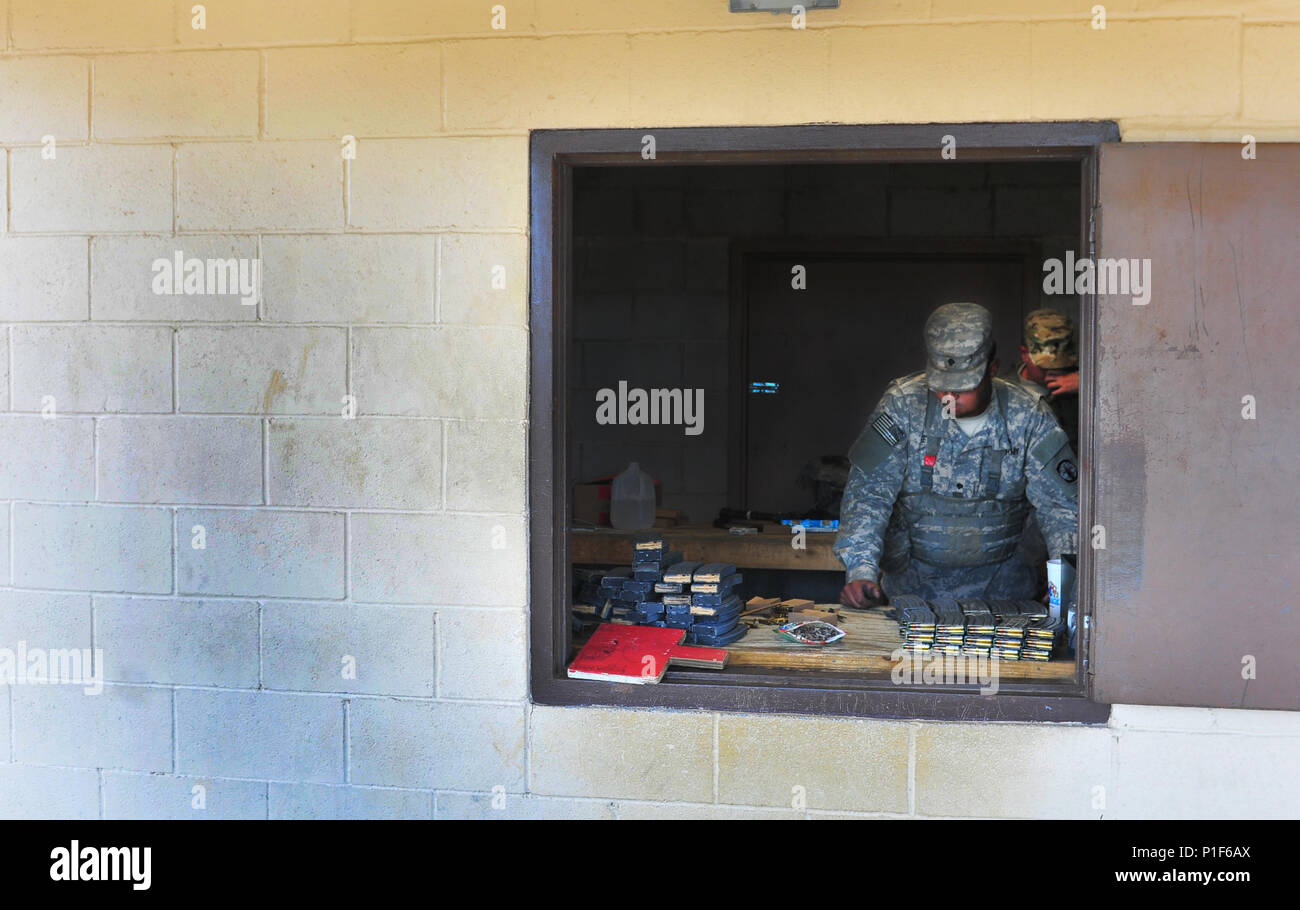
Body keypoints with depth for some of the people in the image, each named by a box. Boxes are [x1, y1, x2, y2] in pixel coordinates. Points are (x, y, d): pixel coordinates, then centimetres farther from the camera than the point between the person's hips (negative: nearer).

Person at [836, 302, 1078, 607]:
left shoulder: (1027, 417, -5)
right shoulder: (903, 404, -8)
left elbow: (1063, 504, -2)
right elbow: (867, 492, -10)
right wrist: (861, 570, -23)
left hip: (999, 584, 0)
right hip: (912, 580, 0)